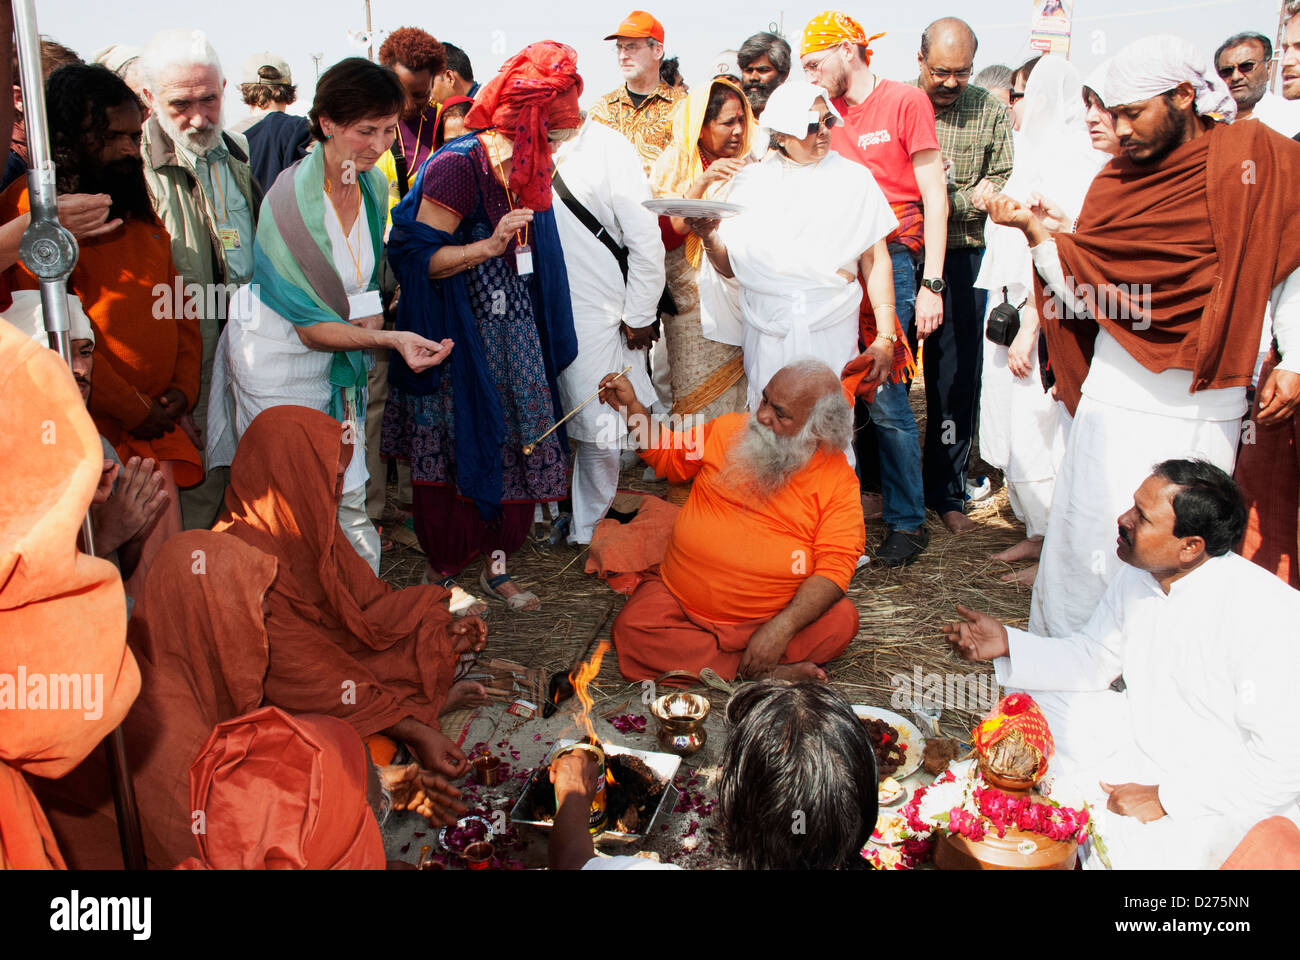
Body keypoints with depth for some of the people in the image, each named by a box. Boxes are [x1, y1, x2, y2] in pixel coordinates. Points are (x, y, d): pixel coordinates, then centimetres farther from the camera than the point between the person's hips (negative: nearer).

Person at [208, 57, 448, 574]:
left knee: (350, 494, 8)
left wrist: (369, 313, -6)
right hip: (280, 361, -6)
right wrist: (391, 339, -33)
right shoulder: (294, 198, -23)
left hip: (340, 355, 6)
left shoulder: (373, 184, -1)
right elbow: (308, 327, -21)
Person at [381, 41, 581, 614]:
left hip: (513, 338, 7)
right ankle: (442, 574, 20)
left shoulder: (526, 170, 9)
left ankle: (496, 565, 23)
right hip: (459, 342, -7)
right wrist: (489, 247, -27)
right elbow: (421, 256, -19)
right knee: (456, 453, 3)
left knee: (515, 447, 8)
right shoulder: (456, 166, -17)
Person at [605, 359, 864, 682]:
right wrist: (631, 407, 4)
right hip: (679, 598, 2)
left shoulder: (839, 479, -7)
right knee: (631, 630, -25)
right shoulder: (727, 430, 2)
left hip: (770, 616, -2)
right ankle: (767, 674, -21)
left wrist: (782, 627, -27)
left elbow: (835, 566, -14)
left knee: (842, 619, -27)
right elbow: (667, 456, 19)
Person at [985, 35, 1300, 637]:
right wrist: (1031, 228, -6)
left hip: (1203, 408, -2)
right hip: (1115, 399, 3)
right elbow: (1081, 293, 4)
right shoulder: (1115, 180, 9)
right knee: (1087, 540, 2)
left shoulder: (1250, 154, 1)